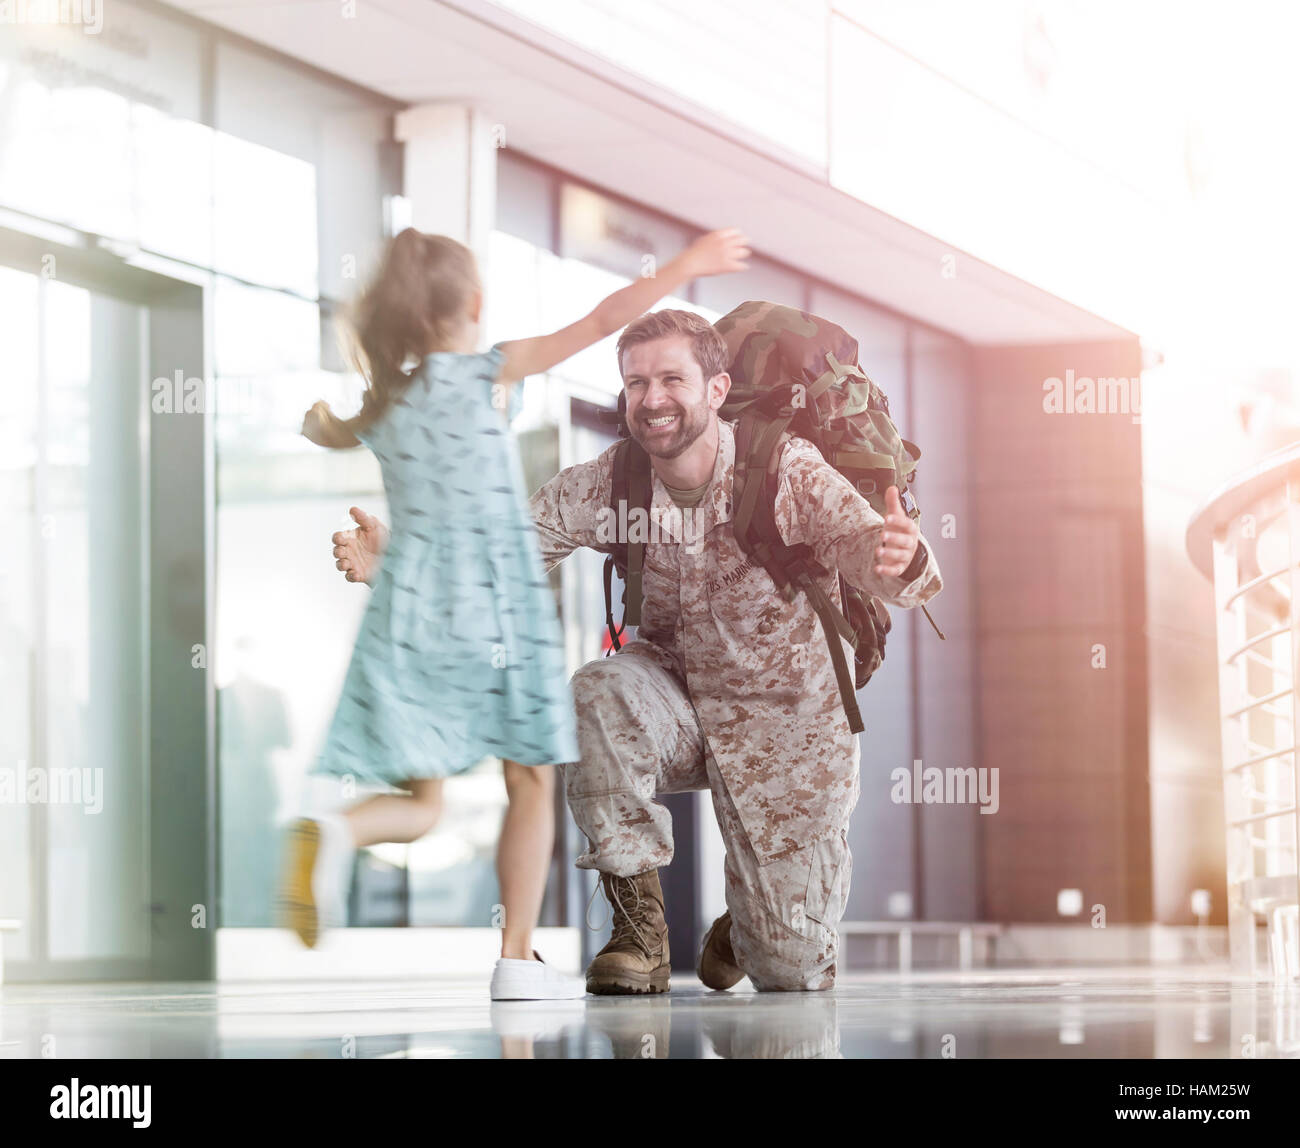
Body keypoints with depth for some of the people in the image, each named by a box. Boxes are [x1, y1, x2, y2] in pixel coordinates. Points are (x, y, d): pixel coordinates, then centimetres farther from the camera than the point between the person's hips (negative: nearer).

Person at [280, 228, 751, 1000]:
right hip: (497, 602, -4)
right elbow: (605, 319, -7)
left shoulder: (382, 406, 9)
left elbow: (325, 430, 31)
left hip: (413, 605, 4)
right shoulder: (495, 372, -4)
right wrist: (686, 267, 1)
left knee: (421, 802, 6)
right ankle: (518, 957, 8)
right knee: (531, 782, 11)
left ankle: (336, 834, -27)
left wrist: (323, 413, 53)